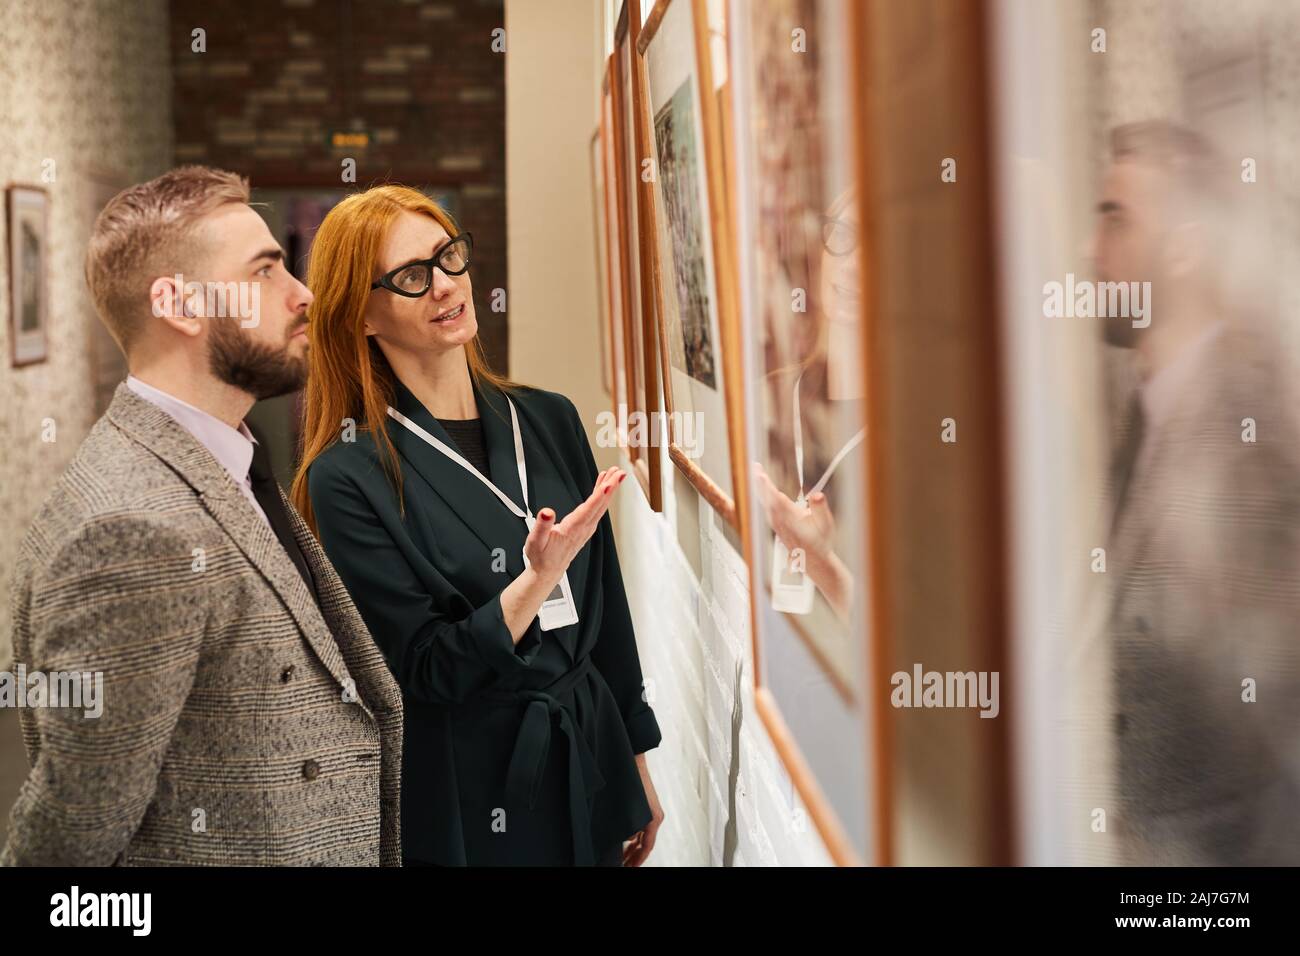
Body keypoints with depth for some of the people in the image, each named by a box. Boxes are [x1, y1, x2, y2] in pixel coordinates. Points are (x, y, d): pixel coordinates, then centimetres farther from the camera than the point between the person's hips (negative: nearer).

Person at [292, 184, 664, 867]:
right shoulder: (348, 477, -13)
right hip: (467, 810, -5)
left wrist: (638, 768, 13)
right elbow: (426, 670, -15)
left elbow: (606, 605, 9)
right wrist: (539, 578, -28)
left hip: (590, 778, 5)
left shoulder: (550, 420, 3)